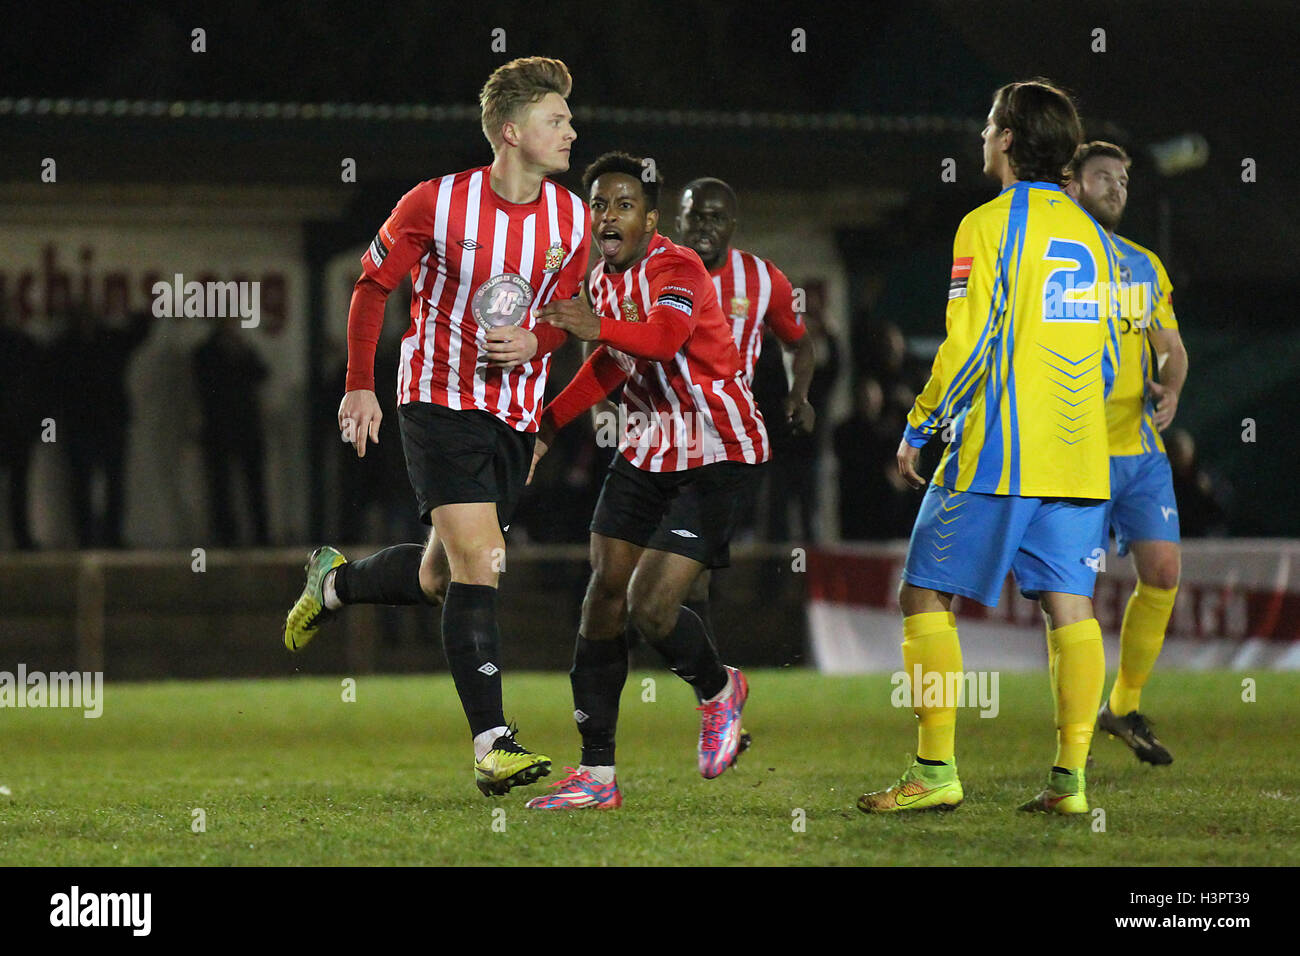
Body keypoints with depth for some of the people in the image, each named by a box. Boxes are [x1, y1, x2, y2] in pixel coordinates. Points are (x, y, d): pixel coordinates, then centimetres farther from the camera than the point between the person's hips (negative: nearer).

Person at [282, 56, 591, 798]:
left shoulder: (572, 220, 1)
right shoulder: (437, 204, -12)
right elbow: (373, 285, 1)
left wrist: (534, 341, -9)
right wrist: (361, 386, -4)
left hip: (516, 415, 5)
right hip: (441, 398, -5)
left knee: (440, 580, 10)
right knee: (478, 565, -17)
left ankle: (334, 582, 43)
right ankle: (493, 746, -18)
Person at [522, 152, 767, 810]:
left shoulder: (675, 268, -18)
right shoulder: (601, 280, 7)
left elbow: (663, 337, -40)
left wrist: (599, 327, -57)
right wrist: (548, 424, 18)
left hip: (720, 453, -8)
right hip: (647, 449, 8)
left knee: (650, 610, -16)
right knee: (605, 589, -1)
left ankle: (718, 690, 18)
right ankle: (596, 774, 5)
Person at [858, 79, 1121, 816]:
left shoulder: (990, 225, -7)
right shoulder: (1092, 235, 14)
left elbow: (968, 342, -13)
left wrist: (920, 427, -4)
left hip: (998, 452, -6)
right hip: (1079, 462, 7)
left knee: (928, 597, 0)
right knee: (1071, 608, 4)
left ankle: (936, 772, -5)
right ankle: (1071, 778, -1)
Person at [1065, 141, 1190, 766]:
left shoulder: (1146, 267, 14)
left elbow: (1171, 347, 20)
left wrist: (1170, 390, 0)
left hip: (1142, 449, 5)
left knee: (1163, 573, -1)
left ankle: (1125, 707, 16)